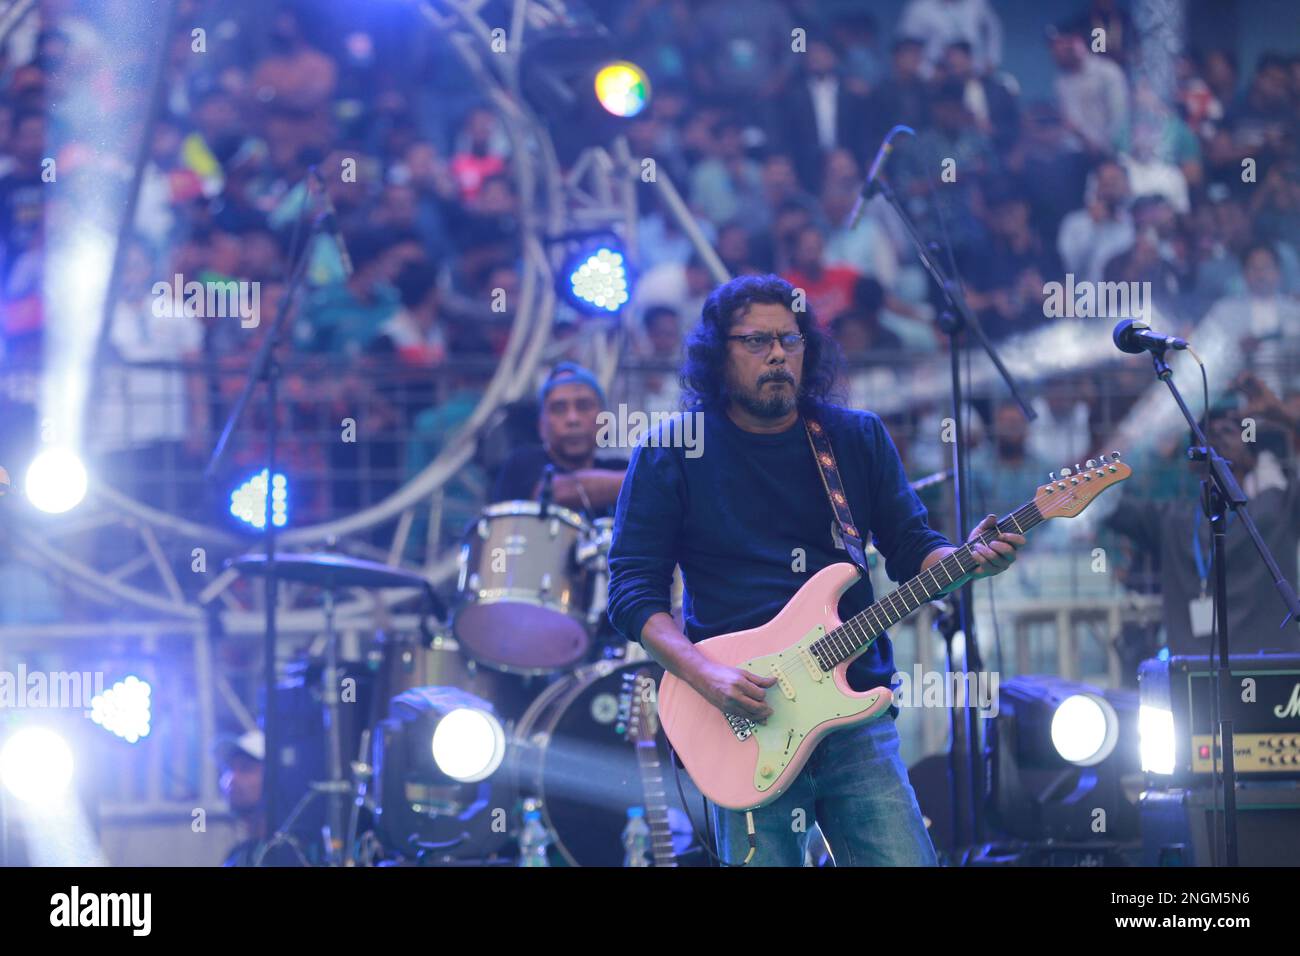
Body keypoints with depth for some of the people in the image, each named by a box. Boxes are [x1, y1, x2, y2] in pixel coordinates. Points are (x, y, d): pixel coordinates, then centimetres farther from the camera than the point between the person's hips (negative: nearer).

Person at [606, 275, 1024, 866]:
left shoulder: (859, 438, 10)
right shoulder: (672, 453, 0)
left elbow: (911, 549, 12)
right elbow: (633, 591, -3)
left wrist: (966, 560, -11)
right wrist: (704, 674, -17)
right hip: (744, 726, -2)